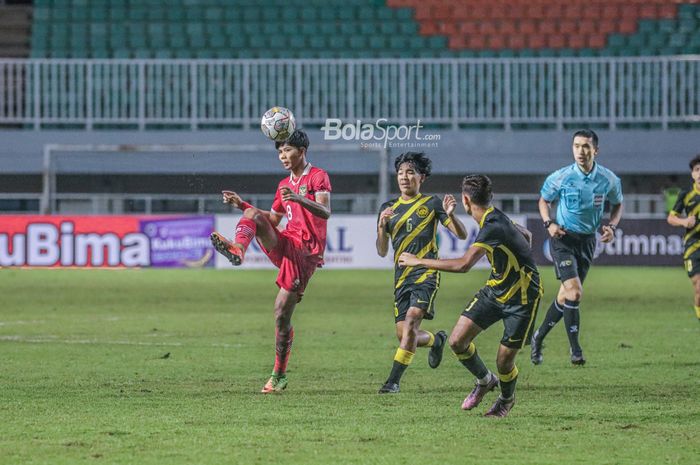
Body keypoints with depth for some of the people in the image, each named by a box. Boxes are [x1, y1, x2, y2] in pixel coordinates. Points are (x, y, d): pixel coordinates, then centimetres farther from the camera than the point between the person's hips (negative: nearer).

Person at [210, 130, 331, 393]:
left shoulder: (317, 177, -1)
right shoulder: (284, 185, 22)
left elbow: (325, 213, -16)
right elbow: (273, 219, 30)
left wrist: (299, 199, -33)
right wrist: (241, 205, 19)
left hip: (305, 252, -6)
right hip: (284, 244, 6)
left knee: (282, 312, -9)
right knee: (253, 214, -20)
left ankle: (279, 376, 2)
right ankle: (237, 250, -49)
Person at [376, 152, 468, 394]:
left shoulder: (432, 204, 2)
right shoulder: (389, 208, 12)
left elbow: (462, 235, 1)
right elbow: (382, 251, 10)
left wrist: (450, 215, -19)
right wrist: (381, 226, -9)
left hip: (426, 274, -5)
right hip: (402, 277, 5)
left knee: (411, 319, -23)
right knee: (403, 334, 2)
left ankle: (394, 380, -23)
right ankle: (437, 340, 36)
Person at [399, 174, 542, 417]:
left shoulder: (493, 227, -29)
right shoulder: (496, 218, 0)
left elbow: (464, 264, -37)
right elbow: (526, 236, 18)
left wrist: (419, 261, -31)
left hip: (521, 299, -9)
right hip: (494, 289, 9)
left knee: (504, 361, -3)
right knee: (457, 341, -4)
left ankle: (507, 399, 31)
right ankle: (485, 381, 24)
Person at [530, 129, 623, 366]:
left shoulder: (609, 180, -6)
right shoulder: (560, 177, -12)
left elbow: (617, 204, 13)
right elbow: (544, 200, 6)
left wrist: (612, 227, -6)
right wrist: (549, 223, -11)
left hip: (588, 240, 4)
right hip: (563, 238, -4)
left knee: (565, 295, 10)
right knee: (574, 291, -18)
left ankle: (538, 337, 30)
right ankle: (575, 349, -12)